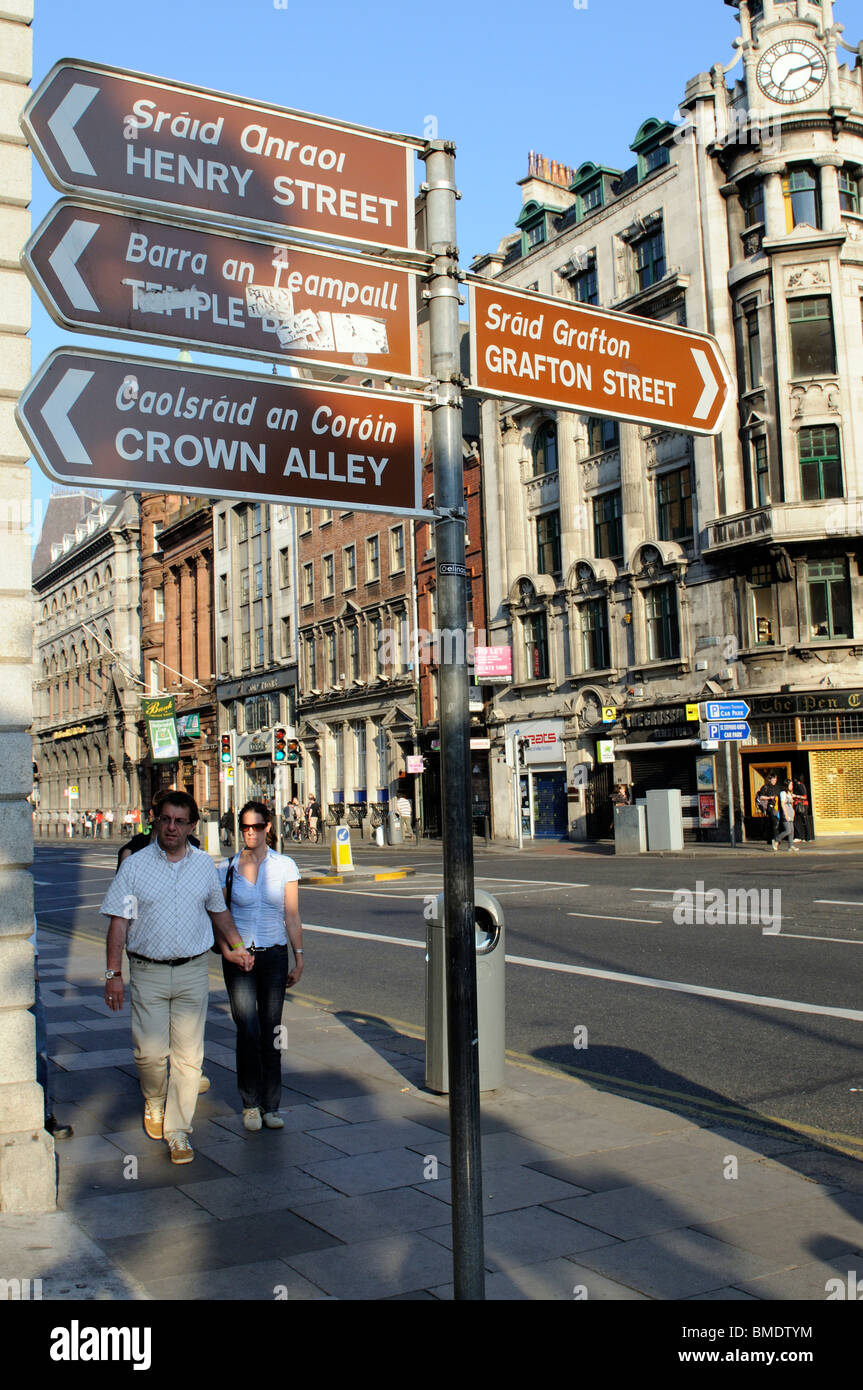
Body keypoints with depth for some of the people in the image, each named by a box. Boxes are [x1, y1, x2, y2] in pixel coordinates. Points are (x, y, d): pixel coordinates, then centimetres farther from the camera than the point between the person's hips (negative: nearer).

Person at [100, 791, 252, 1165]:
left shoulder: (204, 864, 6)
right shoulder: (135, 865, -1)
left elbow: (219, 911, 21)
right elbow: (119, 922, -2)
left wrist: (236, 948, 18)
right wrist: (113, 973, -7)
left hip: (193, 970, 2)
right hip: (148, 970, -1)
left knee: (188, 1055, 1)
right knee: (150, 1052, -3)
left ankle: (178, 1131, 11)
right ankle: (154, 1103, 28)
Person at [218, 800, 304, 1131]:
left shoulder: (284, 866, 1)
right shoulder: (228, 867, 2)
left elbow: (292, 916, 3)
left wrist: (298, 958, 1)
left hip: (274, 955, 0)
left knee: (270, 1032, 4)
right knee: (248, 1031, -9)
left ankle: (271, 1106, 15)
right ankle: (250, 1104, 8)